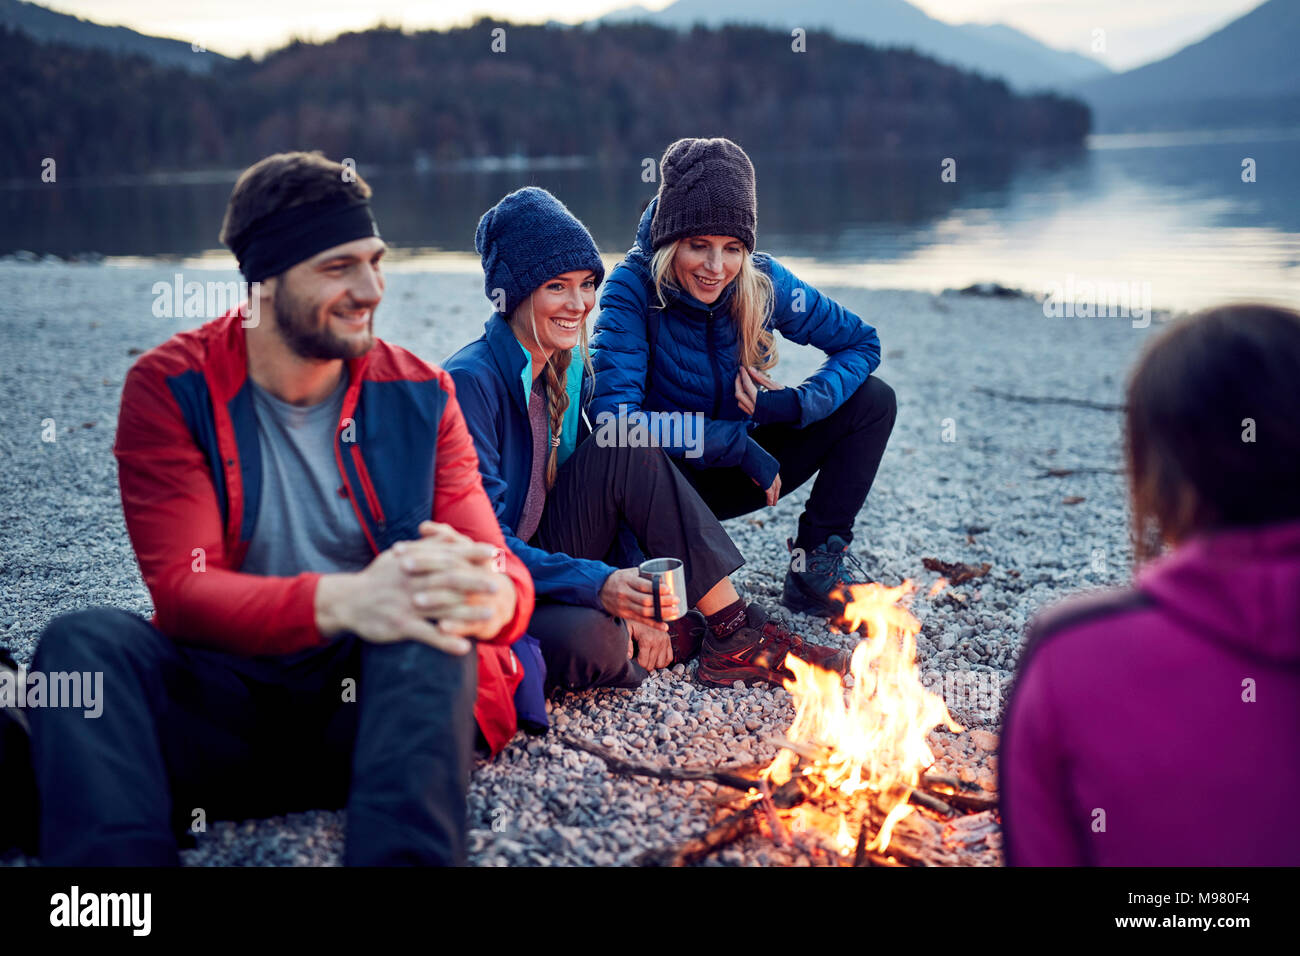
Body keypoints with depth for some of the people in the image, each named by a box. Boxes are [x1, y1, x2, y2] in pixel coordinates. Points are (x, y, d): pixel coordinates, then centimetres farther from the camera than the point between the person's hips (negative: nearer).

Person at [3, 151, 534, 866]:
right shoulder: (170, 388, -2)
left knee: (427, 622, -33)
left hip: (383, 692, 0)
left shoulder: (420, 396, 4)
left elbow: (504, 572, -5)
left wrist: (490, 597, -34)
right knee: (84, 642, -27)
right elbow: (182, 590, -14)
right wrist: (342, 601, -36)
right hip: (229, 695, 0)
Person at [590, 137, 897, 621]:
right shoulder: (633, 287, -22)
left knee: (873, 400, -8)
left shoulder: (763, 282, -11)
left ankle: (819, 562, -3)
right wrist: (739, 443, -30)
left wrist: (797, 404, -21)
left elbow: (861, 342, -1)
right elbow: (615, 414, -32)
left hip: (737, 469, 5)